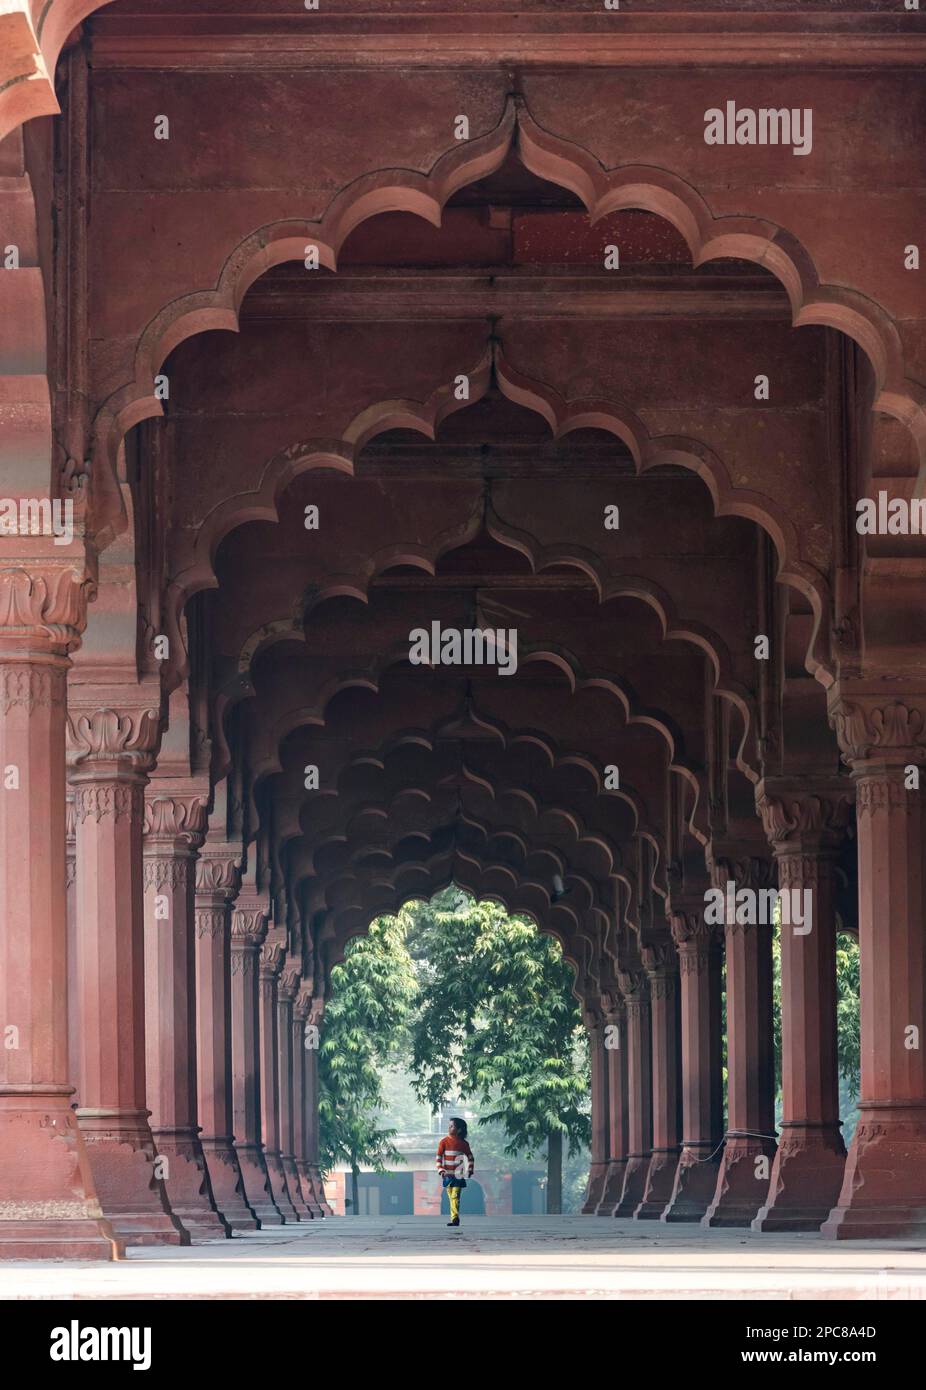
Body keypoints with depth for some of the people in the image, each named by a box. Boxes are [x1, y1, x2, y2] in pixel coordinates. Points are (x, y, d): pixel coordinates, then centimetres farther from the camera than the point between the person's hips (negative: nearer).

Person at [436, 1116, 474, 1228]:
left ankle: (455, 1218, -19)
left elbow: (470, 1157, 10)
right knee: (451, 1196, 8)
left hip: (458, 1175, -2)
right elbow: (439, 1157, 1)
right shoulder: (444, 1141, 1)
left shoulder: (463, 1143, 1)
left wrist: (470, 1170, 0)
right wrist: (441, 1170, -10)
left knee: (455, 1196, -13)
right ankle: (454, 1218, 16)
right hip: (447, 1174, 2)